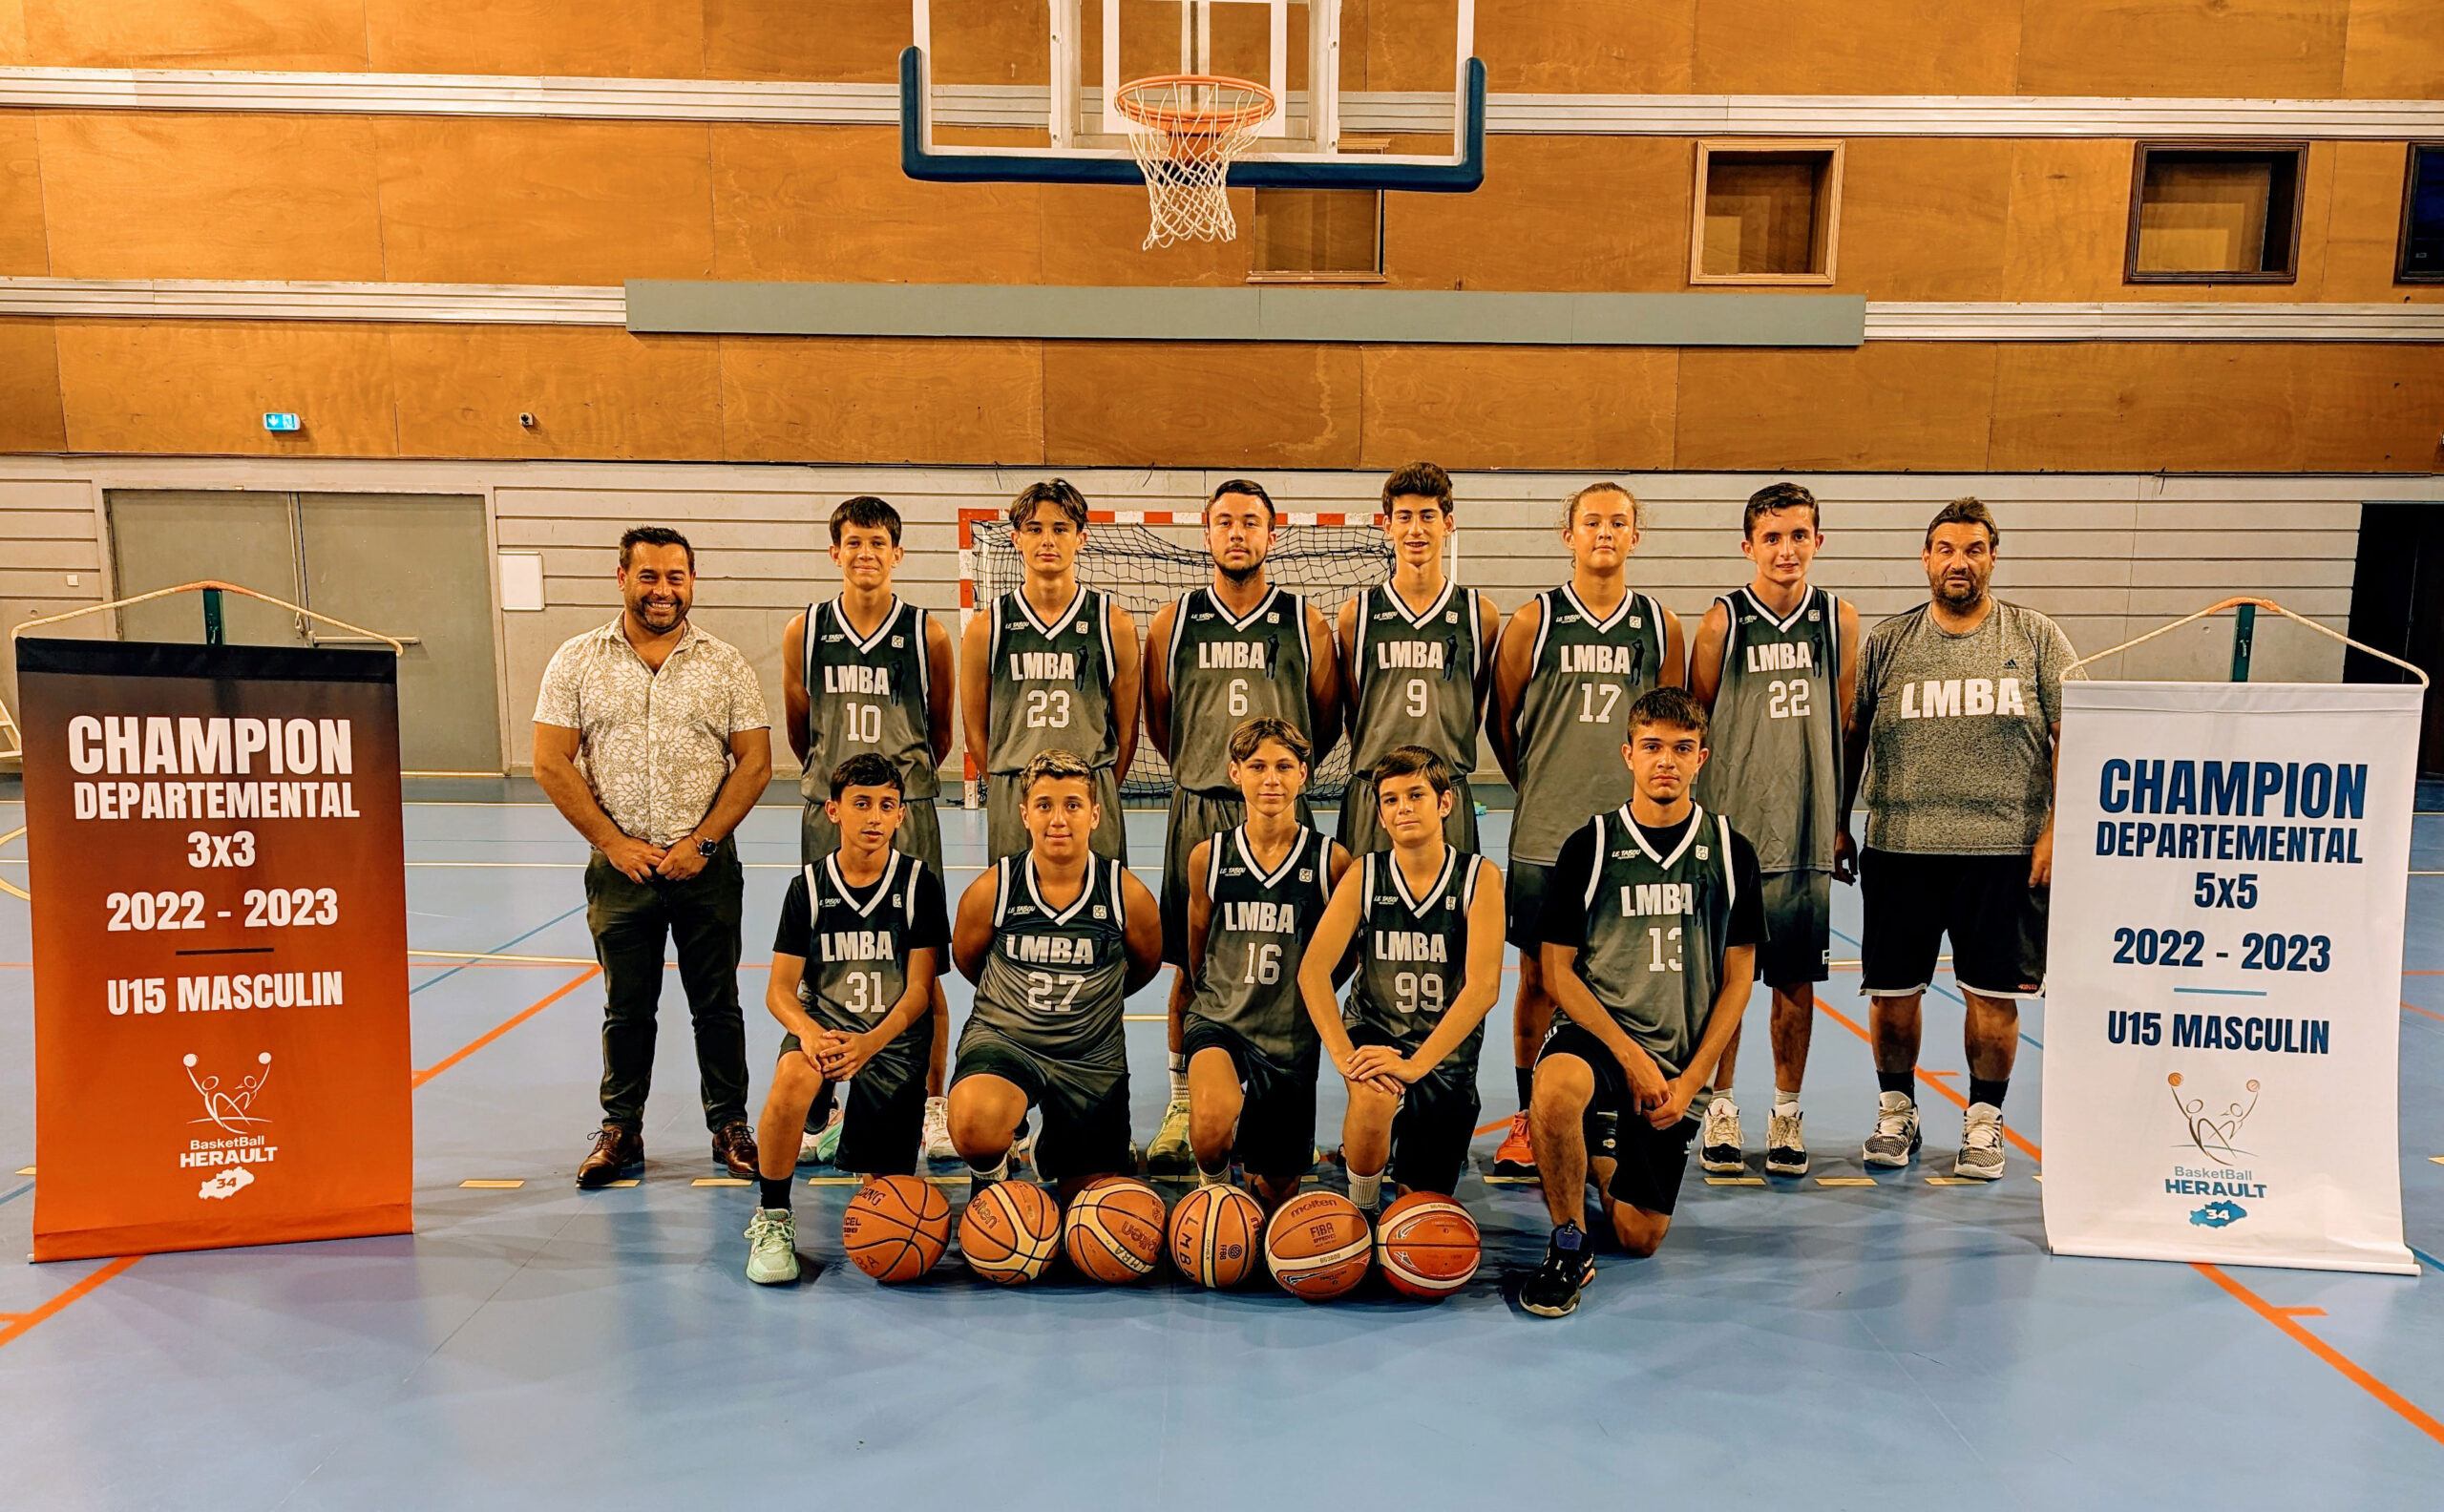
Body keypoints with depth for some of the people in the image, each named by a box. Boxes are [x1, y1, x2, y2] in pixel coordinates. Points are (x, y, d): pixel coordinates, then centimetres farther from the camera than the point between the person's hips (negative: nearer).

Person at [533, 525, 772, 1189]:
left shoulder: (725, 663, 2)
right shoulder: (577, 660, 2)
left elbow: (755, 763, 0)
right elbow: (551, 764, -1)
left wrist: (702, 841, -9)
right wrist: (614, 842, -7)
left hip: (705, 862, 0)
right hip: (619, 864, 0)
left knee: (717, 1003, 7)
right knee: (626, 1006, 10)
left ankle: (730, 1126, 20)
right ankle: (621, 1130, 24)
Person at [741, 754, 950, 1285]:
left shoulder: (920, 883, -4)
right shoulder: (808, 886, -1)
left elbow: (919, 989, -7)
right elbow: (780, 989, -3)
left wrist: (869, 1044, -23)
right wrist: (810, 1032, -25)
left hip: (896, 1033, 0)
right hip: (823, 1023, 1)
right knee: (794, 1076, -37)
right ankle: (771, 1218, -14)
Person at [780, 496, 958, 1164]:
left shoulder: (927, 633, 1)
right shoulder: (804, 632, 5)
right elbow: (799, 732, 14)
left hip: (907, 813, -1)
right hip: (826, 813, 2)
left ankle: (933, 1104, 15)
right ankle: (819, 1109, 20)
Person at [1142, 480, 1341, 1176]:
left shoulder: (1305, 622, 5)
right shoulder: (1174, 621, 6)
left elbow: (1328, 718, 13)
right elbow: (1157, 716, 16)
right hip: (1198, 812, 0)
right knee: (1191, 967, 4)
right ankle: (1183, 1106, 18)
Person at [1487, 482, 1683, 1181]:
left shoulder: (1661, 625, 6)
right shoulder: (1533, 620, 1)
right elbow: (1500, 722, 8)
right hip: (1543, 835, -1)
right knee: (1539, 978, 5)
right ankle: (1528, 1119, 18)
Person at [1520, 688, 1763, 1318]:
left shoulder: (1730, 852, 3)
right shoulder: (1590, 846, -3)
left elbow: (1738, 978, 4)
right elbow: (1558, 970, -4)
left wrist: (1690, 1079, -5)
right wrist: (1631, 1057, -13)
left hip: (1680, 1061, 2)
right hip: (1594, 1034, -2)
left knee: (1640, 1238, 1)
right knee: (1556, 1091, -38)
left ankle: (1604, 1156, 35)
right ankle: (1568, 1249, -15)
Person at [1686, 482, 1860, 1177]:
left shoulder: (1840, 619, 6)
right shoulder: (1722, 622, -3)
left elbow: (1845, 724, 12)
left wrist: (1839, 817, 10)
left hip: (1809, 833, 2)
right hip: (1730, 830, -2)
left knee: (1797, 980, 8)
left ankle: (1786, 1114, 21)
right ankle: (1721, 1110, 17)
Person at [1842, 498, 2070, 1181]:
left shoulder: (2038, 638, 4)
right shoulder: (1886, 642, 6)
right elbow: (1850, 738, 10)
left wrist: (2055, 831, -6)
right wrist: (1837, 826, 6)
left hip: (2005, 848, -1)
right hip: (1899, 845, 1)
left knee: (1993, 993, 5)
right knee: (1890, 990, 5)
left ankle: (1984, 1122, 23)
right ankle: (1896, 1110, 25)